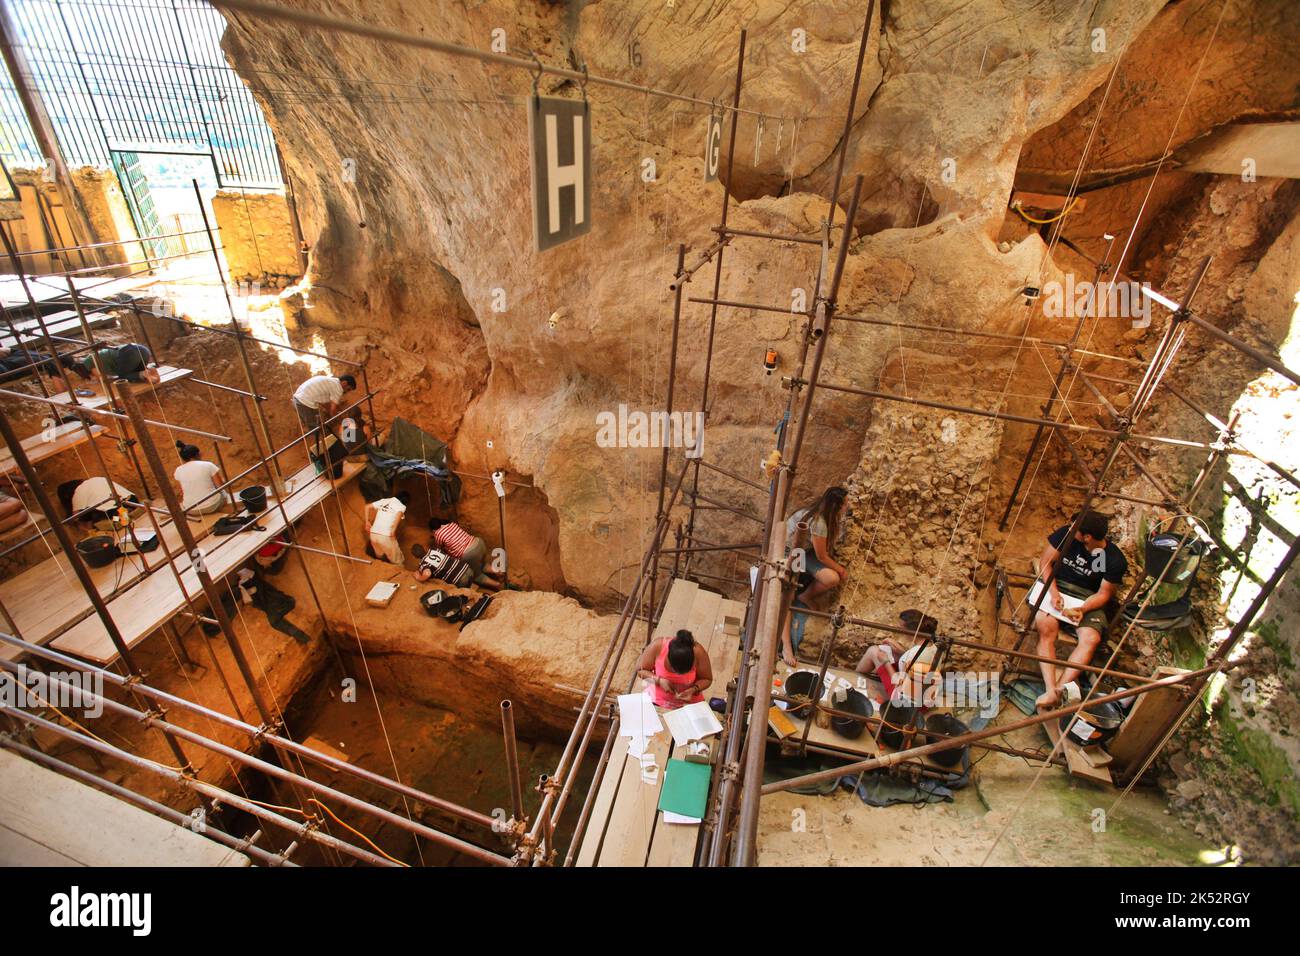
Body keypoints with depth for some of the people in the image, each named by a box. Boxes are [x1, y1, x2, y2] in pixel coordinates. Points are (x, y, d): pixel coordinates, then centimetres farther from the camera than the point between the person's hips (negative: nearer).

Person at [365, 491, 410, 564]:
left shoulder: (384, 501, 17)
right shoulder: (402, 506, 0)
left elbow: (367, 507, 18)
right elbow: (399, 514, -23)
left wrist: (367, 522, 21)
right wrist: (393, 531, -19)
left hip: (373, 534, 6)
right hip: (385, 536, -6)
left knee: (380, 558, 29)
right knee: (397, 562, 11)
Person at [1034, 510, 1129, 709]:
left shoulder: (1115, 560, -9)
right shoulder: (1066, 534, -8)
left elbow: (1103, 594, -3)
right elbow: (1045, 562, -1)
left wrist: (1081, 609, -22)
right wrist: (1053, 591, -15)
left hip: (1088, 599, 0)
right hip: (1057, 587, 0)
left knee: (1091, 638, -28)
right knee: (1045, 627, -29)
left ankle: (1060, 688, -32)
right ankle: (1051, 690, -36)